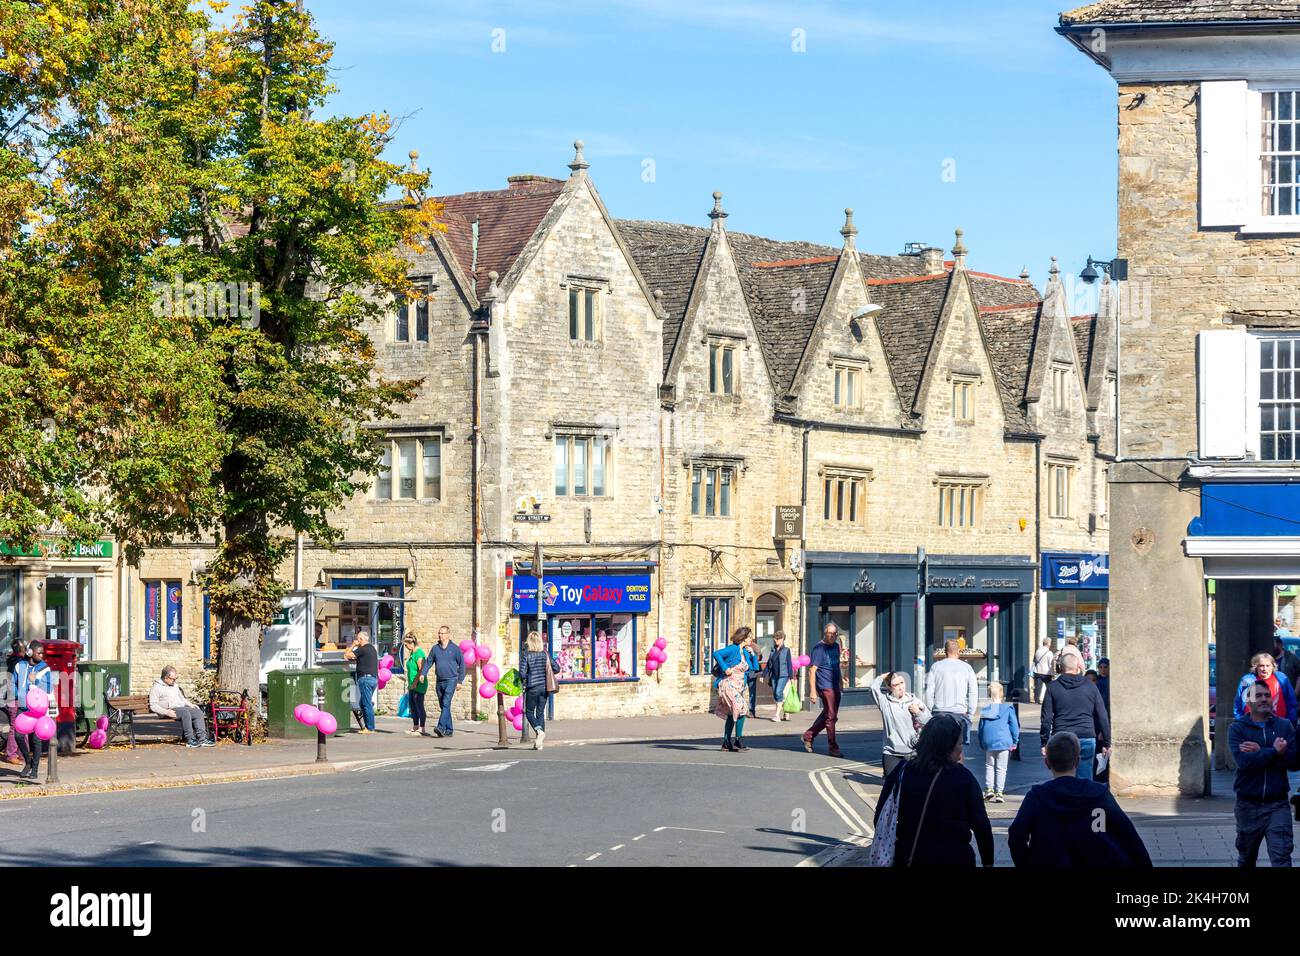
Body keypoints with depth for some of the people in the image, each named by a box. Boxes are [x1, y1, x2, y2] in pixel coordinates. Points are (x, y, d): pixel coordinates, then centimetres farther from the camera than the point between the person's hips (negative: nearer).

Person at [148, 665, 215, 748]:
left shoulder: (174, 686, 25)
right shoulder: (156, 688, 1)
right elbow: (153, 706, -7)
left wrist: (190, 705, 13)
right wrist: (166, 712, -21)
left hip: (181, 708, 8)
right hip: (169, 711, -7)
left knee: (198, 712, -17)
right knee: (185, 712, -35)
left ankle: (202, 738, -26)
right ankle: (190, 740, -35)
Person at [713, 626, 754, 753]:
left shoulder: (744, 652, 14)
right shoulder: (733, 649, -12)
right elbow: (716, 654, -23)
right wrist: (725, 668, -23)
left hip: (740, 686, 9)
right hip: (729, 684, -9)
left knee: (732, 714, 11)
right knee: (741, 709, -19)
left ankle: (727, 743, 16)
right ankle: (738, 740, -16)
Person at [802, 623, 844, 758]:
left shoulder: (836, 646, 13)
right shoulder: (819, 648, -11)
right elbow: (812, 671, -14)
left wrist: (841, 685, 25)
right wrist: (813, 691, -19)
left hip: (835, 687, 8)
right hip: (825, 686, -8)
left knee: (827, 715, 13)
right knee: (831, 716, -6)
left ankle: (808, 736, 28)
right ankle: (832, 747, 0)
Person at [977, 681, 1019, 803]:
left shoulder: (985, 710, 6)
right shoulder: (1008, 709, -2)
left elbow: (981, 728, 12)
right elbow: (1014, 726, -1)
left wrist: (982, 743, 21)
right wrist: (1015, 742, 9)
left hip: (988, 743, 2)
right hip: (1003, 742, -2)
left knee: (989, 765, 18)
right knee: (1001, 768, 2)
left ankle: (989, 788, 9)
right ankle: (999, 792, -1)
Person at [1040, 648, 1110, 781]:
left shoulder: (1053, 687, 1)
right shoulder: (1090, 686, 5)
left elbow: (1046, 718, 1)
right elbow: (1103, 717, 6)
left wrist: (1045, 743, 7)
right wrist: (1106, 743, 12)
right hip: (1087, 739, 1)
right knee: (1085, 779, 4)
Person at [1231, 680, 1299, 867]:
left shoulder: (1285, 726, 4)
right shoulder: (1237, 728, 0)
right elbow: (1243, 761, -18)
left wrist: (1260, 752, -14)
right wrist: (1274, 751, -15)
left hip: (1277, 804, 0)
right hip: (1248, 804, 0)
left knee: (1282, 857, -11)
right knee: (1246, 858, 15)